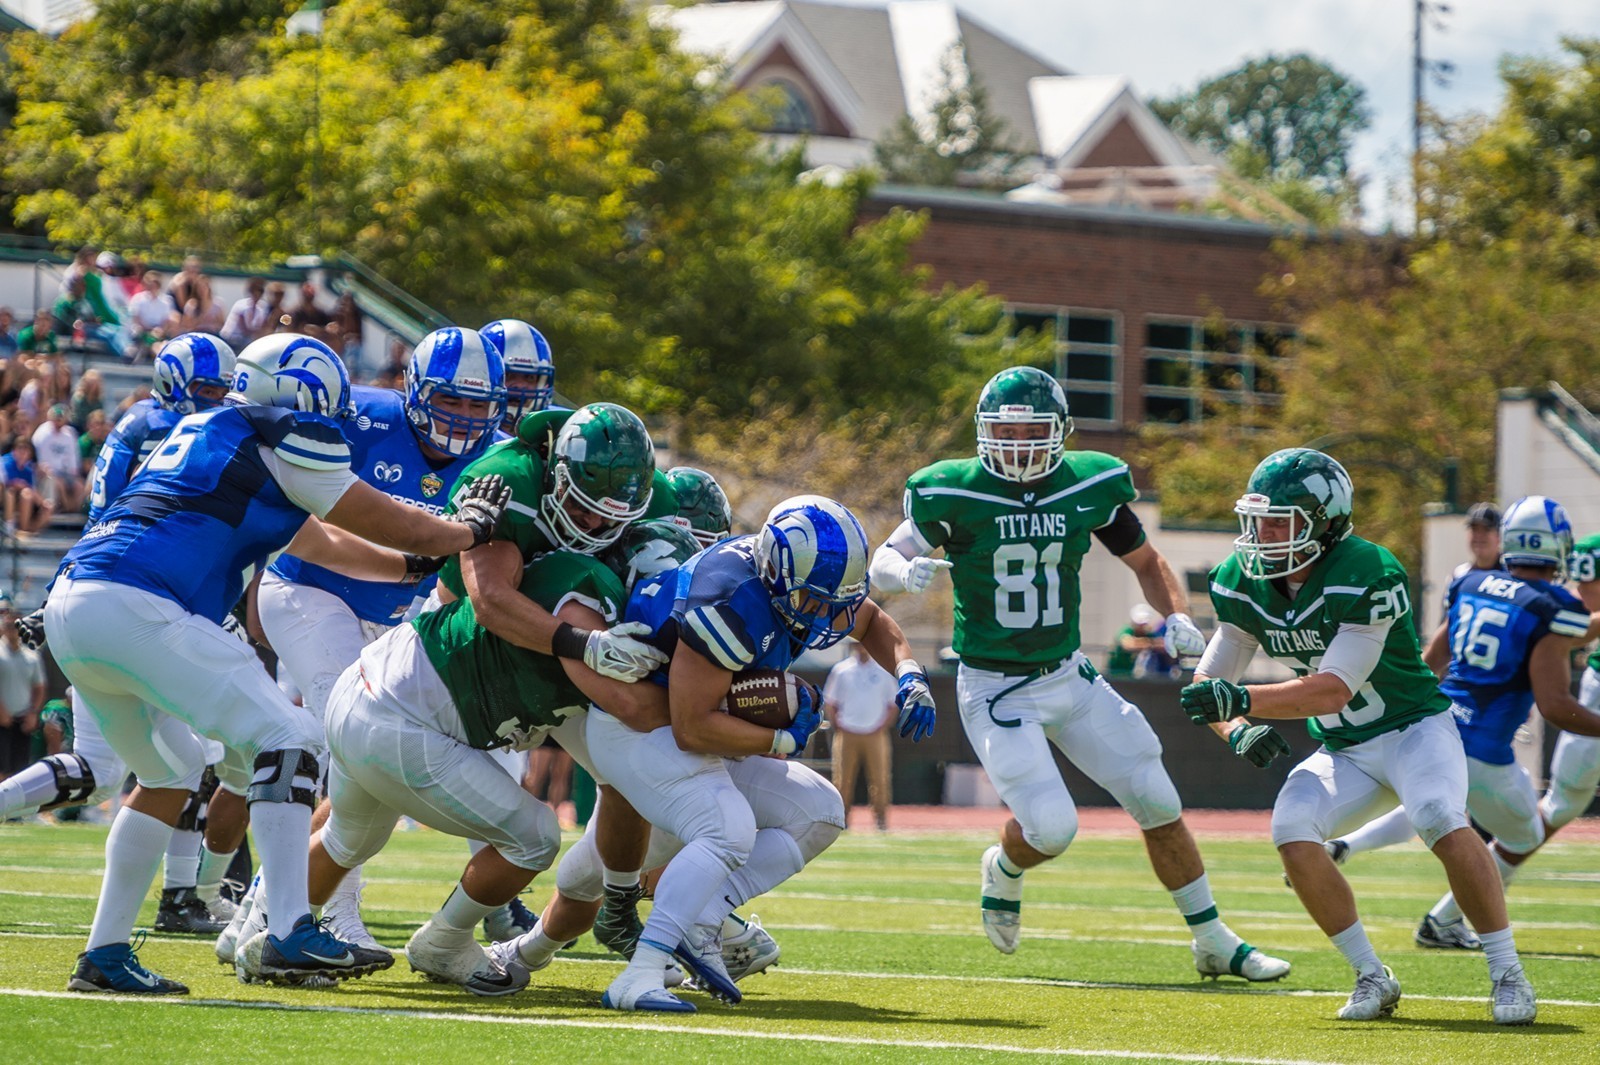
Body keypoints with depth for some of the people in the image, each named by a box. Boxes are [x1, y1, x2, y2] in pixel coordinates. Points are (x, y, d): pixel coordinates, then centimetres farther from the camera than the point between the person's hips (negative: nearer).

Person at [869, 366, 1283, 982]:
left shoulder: (1089, 486, -5)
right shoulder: (954, 494, -14)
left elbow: (1145, 561, 10)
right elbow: (883, 562, -4)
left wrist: (1177, 615, -9)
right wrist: (905, 571, -28)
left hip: (1070, 677, 4)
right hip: (994, 691, -4)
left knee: (1159, 804, 6)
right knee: (1051, 827, -18)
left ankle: (1213, 943, 21)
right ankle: (1004, 871, 20)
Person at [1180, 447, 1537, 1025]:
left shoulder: (1366, 576, -26)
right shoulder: (1244, 582, -5)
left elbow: (1332, 690, -29)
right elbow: (1210, 684, 2)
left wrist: (1240, 699, -40)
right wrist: (1238, 731, -19)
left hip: (1415, 728, -5)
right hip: (1345, 754, 6)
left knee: (1440, 820, -33)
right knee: (1292, 832, -22)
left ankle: (1507, 974, -20)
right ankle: (1372, 978, -8)